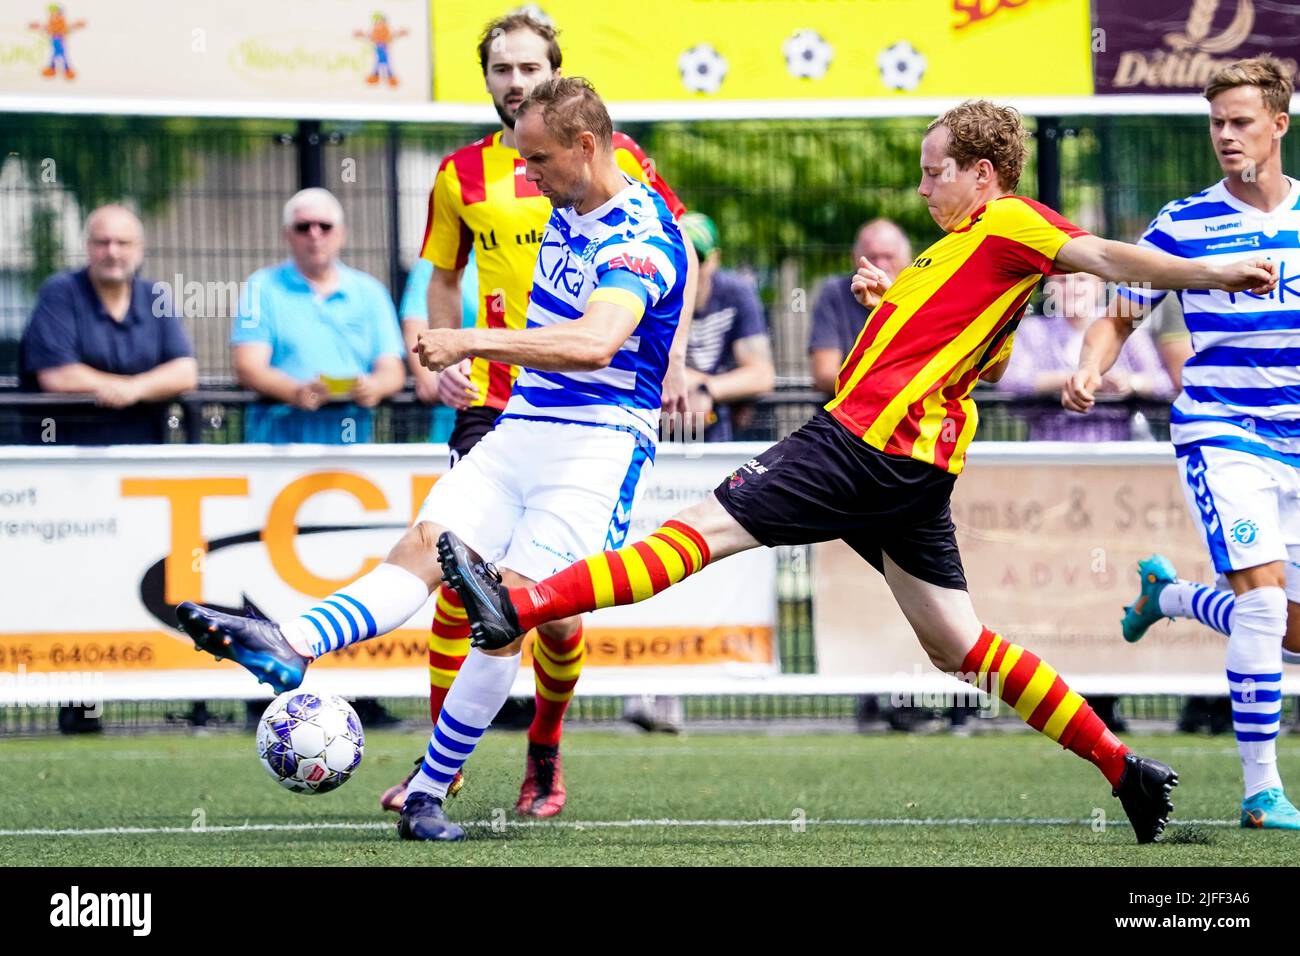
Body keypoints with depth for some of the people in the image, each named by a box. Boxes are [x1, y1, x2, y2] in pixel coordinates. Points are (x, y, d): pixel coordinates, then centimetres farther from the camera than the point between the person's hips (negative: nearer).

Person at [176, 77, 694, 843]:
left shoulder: (641, 237, -16)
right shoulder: (567, 212, 14)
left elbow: (595, 342, -34)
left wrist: (475, 342, -42)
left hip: (599, 442, -8)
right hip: (517, 429, 8)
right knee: (425, 549, -16)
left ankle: (431, 791, -9)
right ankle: (292, 646, -39)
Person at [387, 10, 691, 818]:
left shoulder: (613, 159, 1)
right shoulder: (463, 174, 7)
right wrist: (437, 364, 5)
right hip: (492, 400, 2)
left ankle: (546, 755, 19)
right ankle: (442, 759, -1)